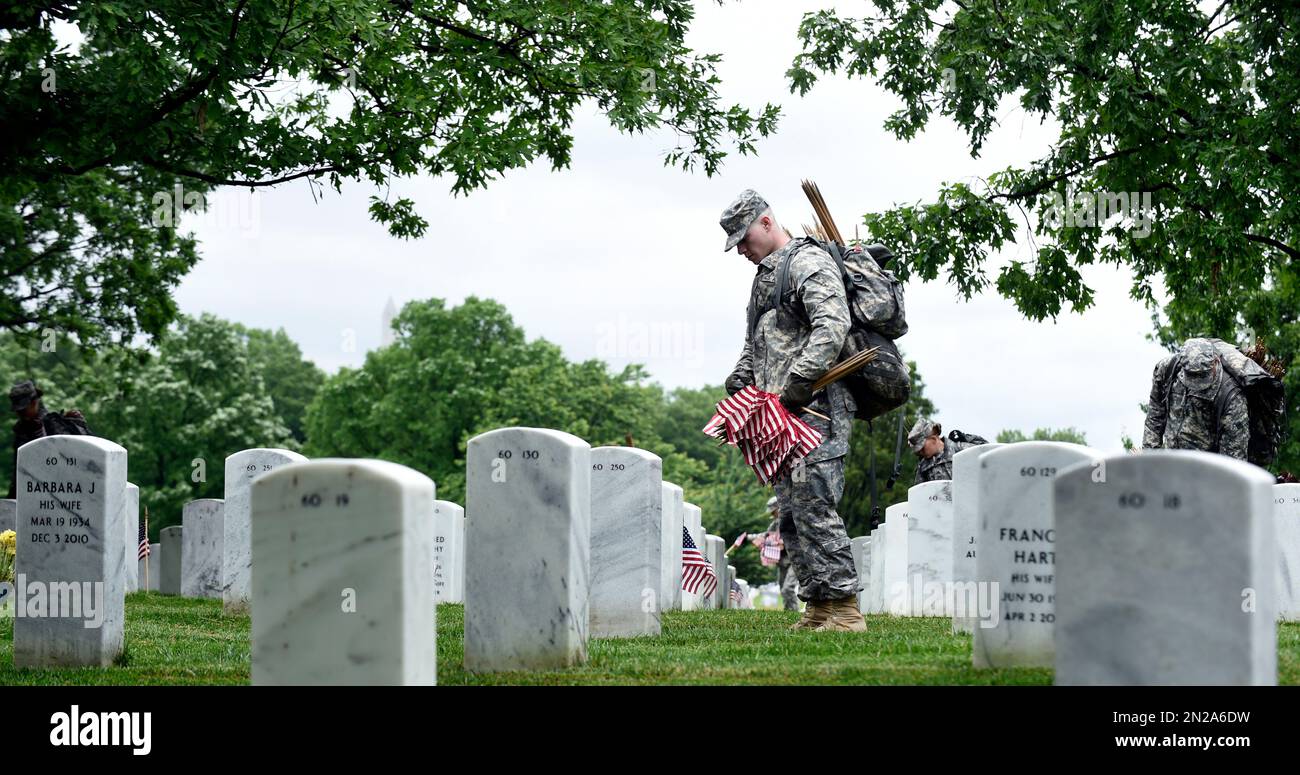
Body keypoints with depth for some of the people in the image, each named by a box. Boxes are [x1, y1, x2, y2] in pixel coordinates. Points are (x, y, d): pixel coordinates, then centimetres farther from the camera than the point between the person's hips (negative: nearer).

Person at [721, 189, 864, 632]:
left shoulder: (810, 263, -6)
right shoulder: (765, 275, 24)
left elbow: (832, 328, -21)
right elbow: (754, 344, 33)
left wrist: (796, 385, -25)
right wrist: (738, 383, 15)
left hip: (816, 407, -10)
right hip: (784, 413, 10)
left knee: (812, 504, -16)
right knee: (790, 512, 7)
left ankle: (845, 609, -16)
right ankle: (819, 608, 10)